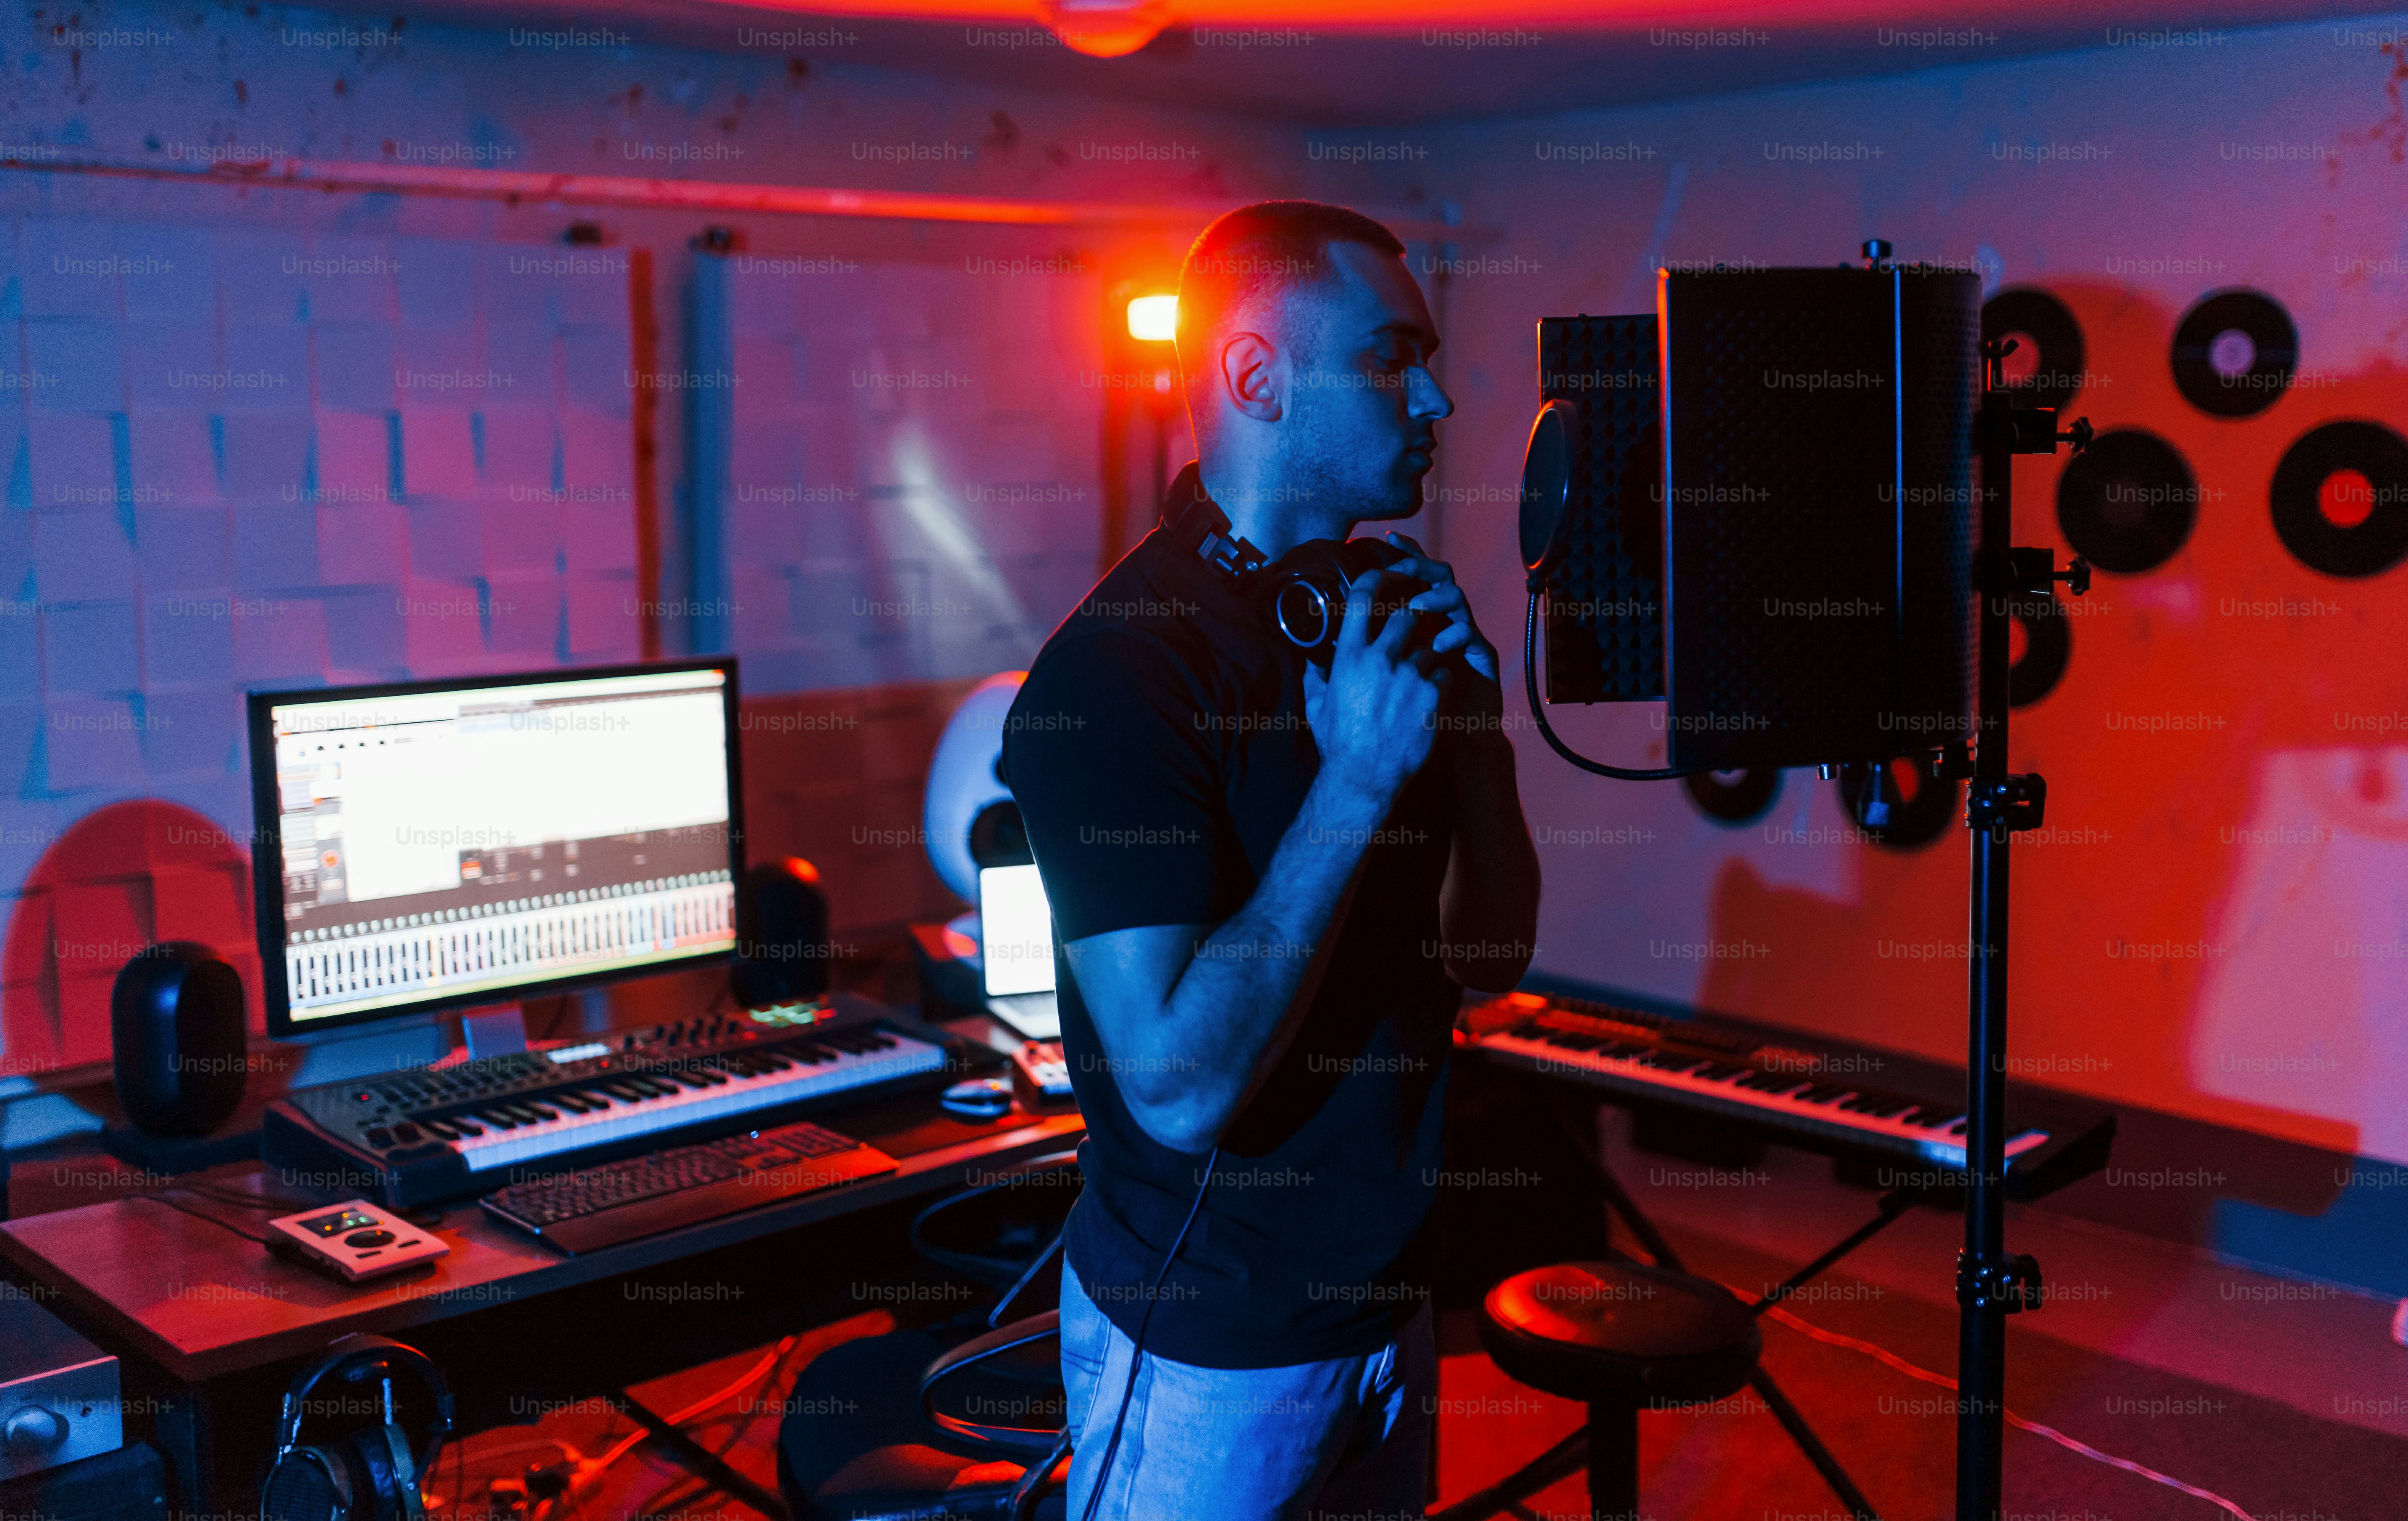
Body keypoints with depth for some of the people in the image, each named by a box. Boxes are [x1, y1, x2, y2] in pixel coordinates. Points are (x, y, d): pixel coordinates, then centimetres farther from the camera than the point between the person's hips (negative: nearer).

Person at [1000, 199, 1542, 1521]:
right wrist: (1355, 782, -26)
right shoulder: (1116, 668, -22)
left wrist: (1475, 730, -10)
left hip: (1384, 1292, 7)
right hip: (1207, 1353, -7)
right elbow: (1178, 1085, -27)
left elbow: (1491, 959, 5)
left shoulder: (1377, 618, 3)